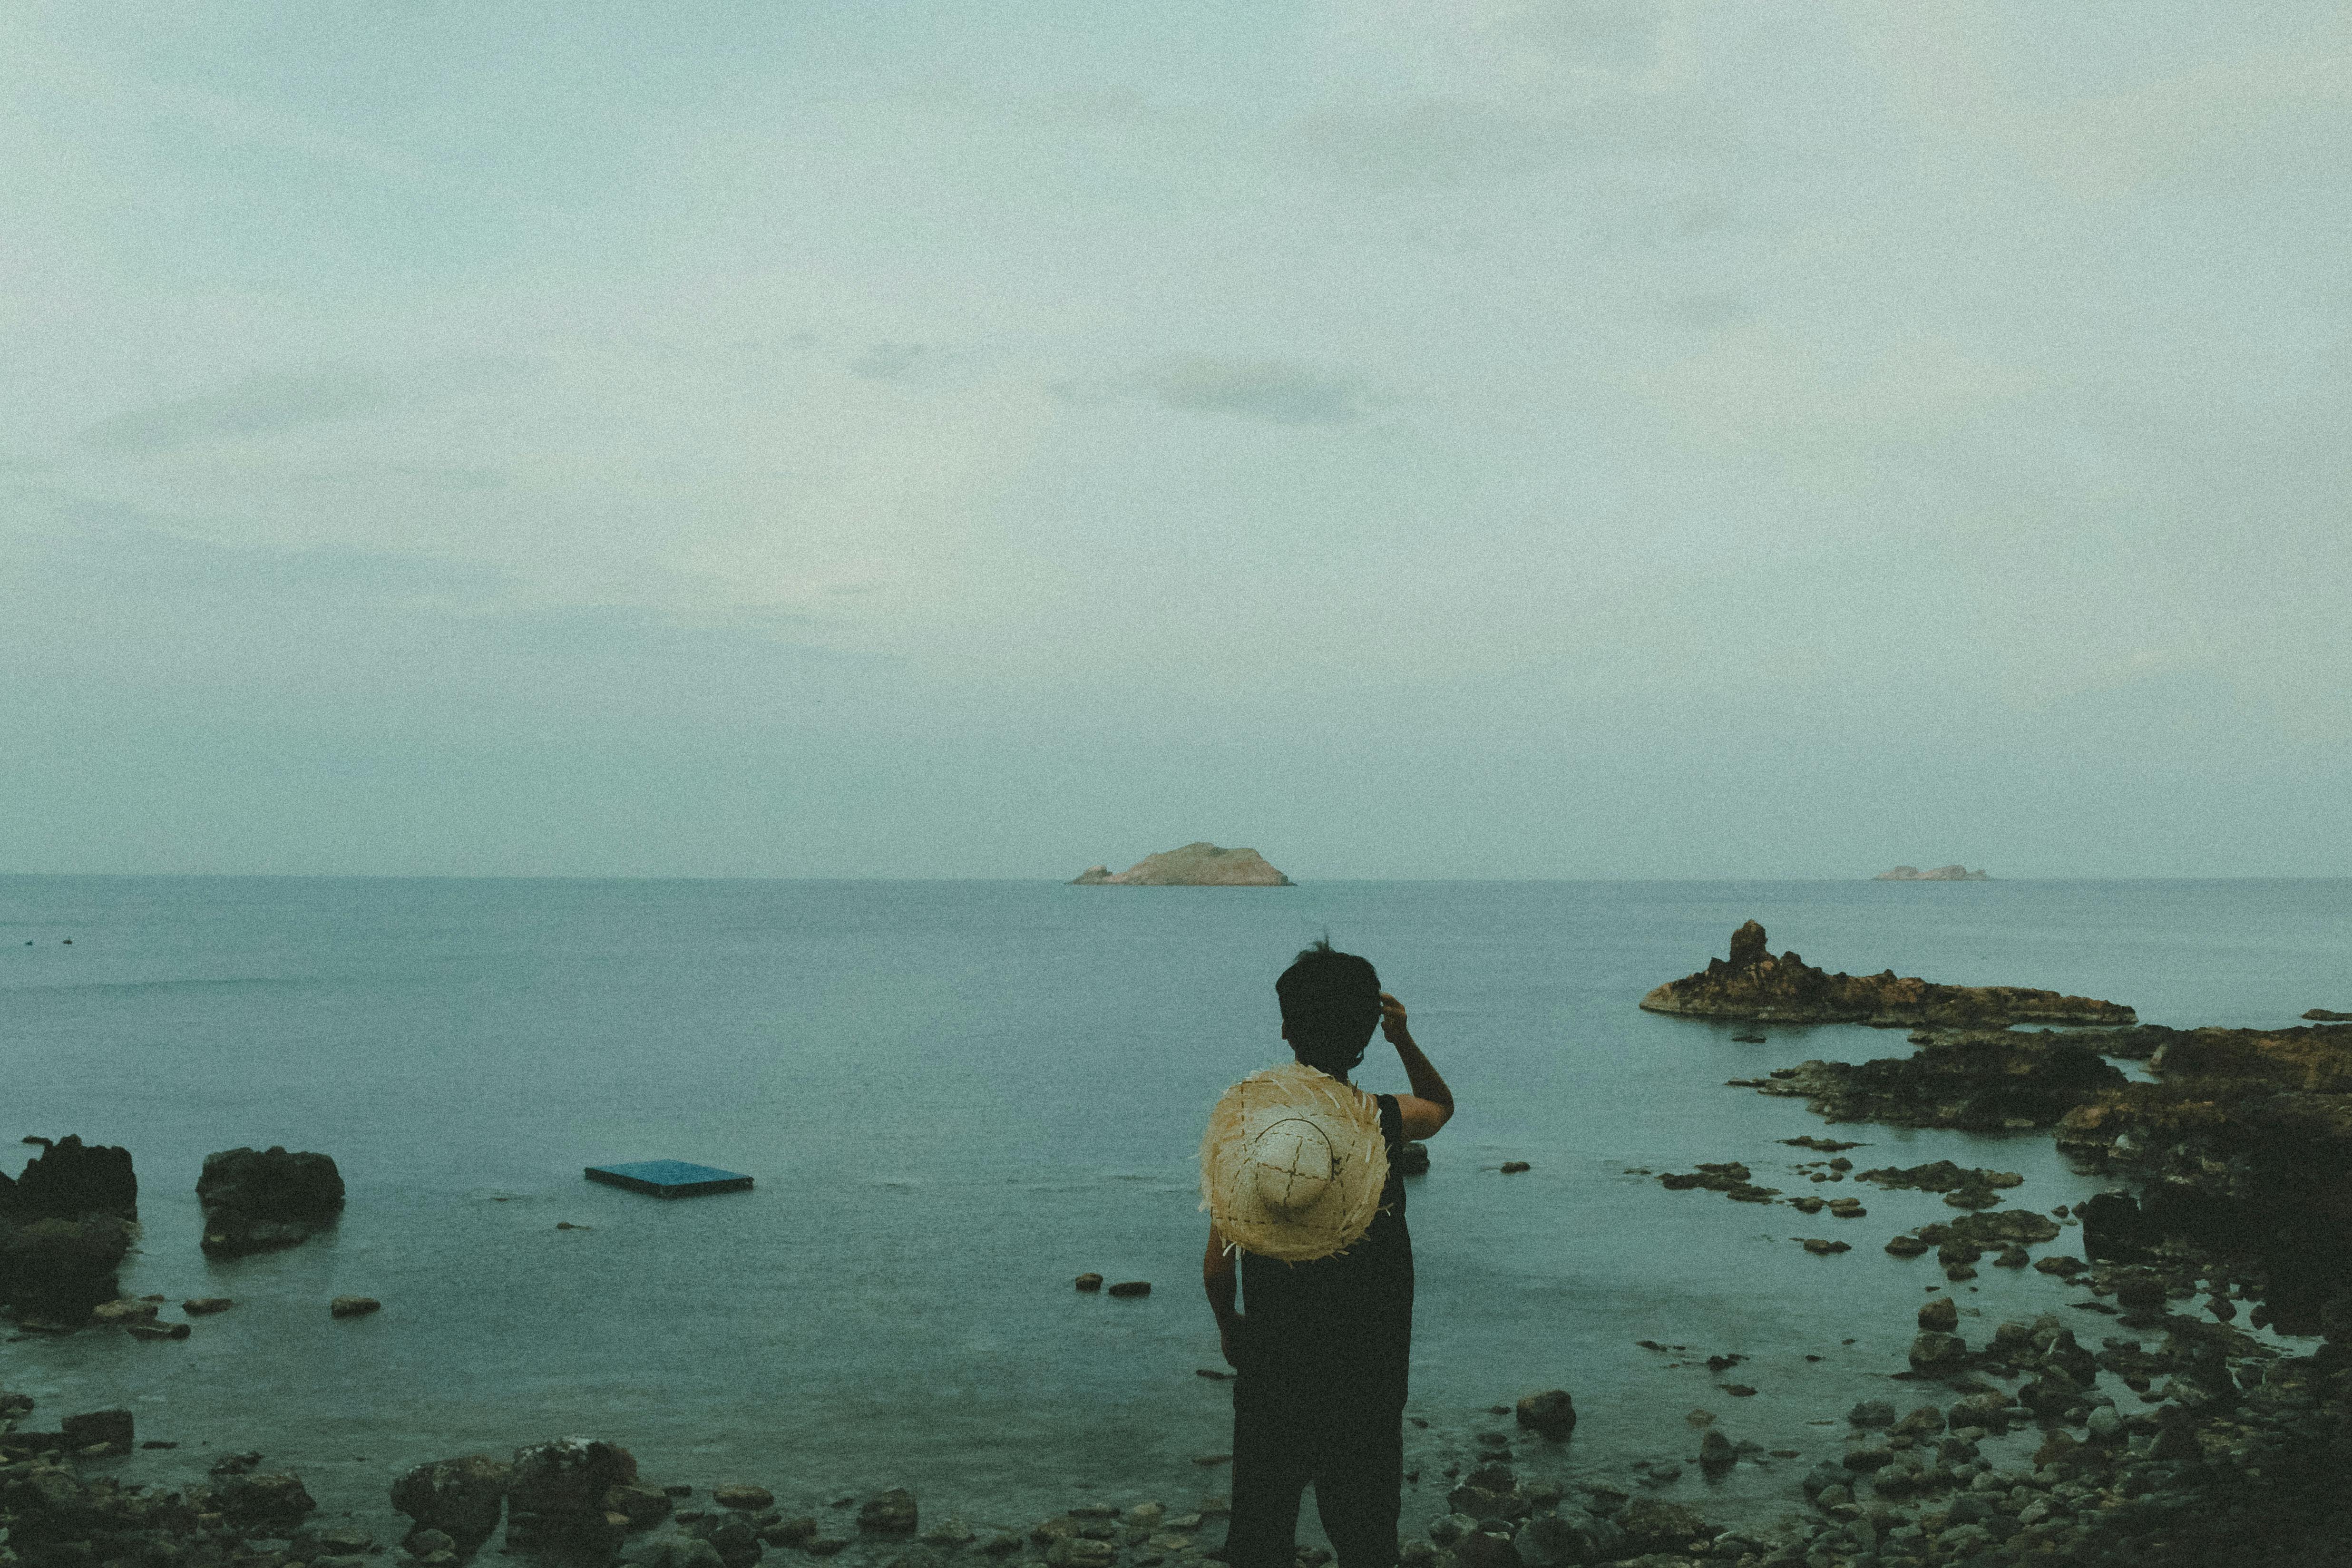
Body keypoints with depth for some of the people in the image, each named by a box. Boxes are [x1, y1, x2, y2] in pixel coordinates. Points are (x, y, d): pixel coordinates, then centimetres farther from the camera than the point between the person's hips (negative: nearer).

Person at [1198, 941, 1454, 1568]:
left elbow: (1217, 1265, -8)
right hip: (1369, 1368, 0)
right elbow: (1441, 1104, 13)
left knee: (1261, 1516, 16)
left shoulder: (1241, 1122, -14)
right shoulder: (1387, 1123, -14)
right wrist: (1403, 1038, 2)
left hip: (1271, 1359, 0)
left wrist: (1228, 1327, 10)